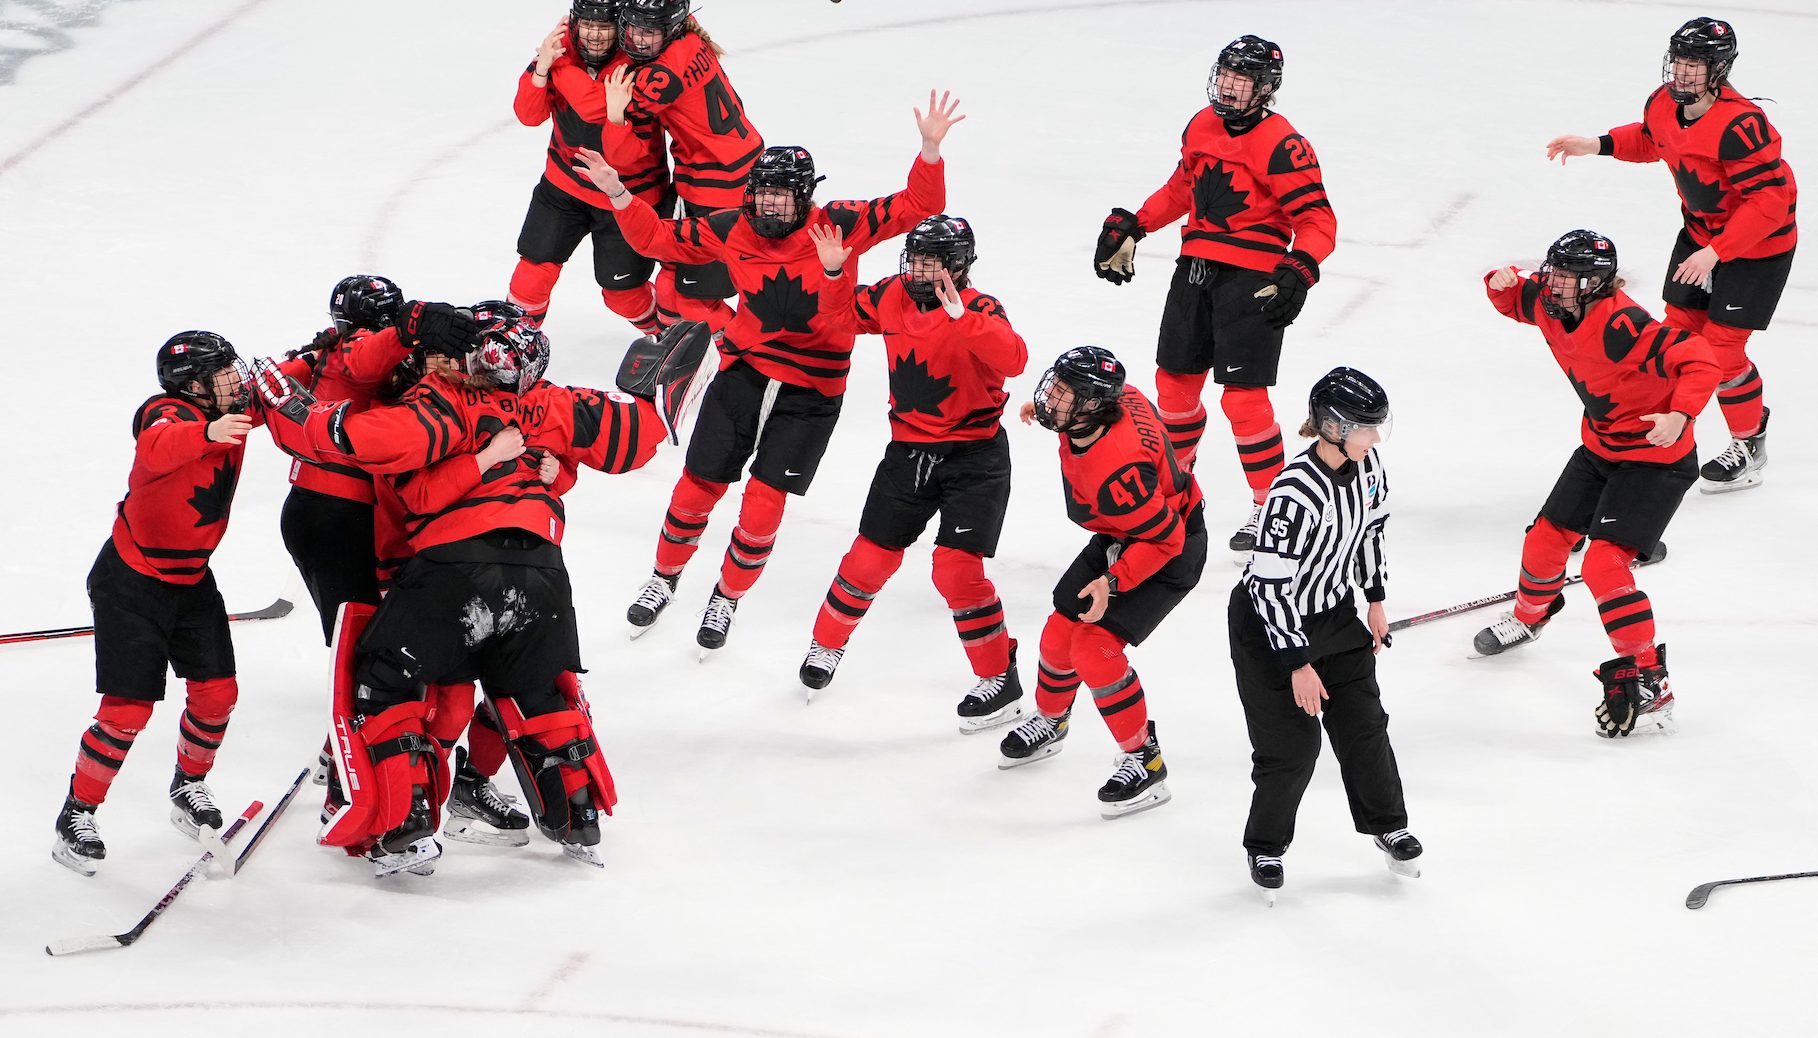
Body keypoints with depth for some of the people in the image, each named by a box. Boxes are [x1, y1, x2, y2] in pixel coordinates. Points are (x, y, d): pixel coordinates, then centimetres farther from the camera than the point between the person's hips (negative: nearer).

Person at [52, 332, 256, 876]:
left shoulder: (231, 415, -3)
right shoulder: (167, 414, -25)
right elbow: (156, 449, -48)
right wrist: (207, 433, -67)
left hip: (192, 581, 7)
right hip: (131, 581, -7)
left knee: (217, 693, 4)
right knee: (128, 708, -10)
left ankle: (189, 789, 30)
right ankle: (76, 816, 5)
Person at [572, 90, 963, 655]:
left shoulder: (839, 225, -13)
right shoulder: (731, 231, -6)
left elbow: (918, 208, -13)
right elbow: (658, 238, 5)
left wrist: (930, 151, -28)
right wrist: (618, 194, -7)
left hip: (811, 391, -2)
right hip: (743, 374, 2)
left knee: (763, 507, -4)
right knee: (697, 487, 8)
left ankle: (727, 598, 22)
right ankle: (664, 577, 35)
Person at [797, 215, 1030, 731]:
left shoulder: (979, 310, -19)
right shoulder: (891, 297, -3)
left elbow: (1013, 360, -37)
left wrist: (960, 317, -46)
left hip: (974, 456, -5)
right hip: (909, 450, 5)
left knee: (956, 567, -14)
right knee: (870, 558, 8)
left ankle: (1000, 677, 0)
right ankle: (826, 644, 31)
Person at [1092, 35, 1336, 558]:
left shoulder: (1281, 145, -15)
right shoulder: (1201, 127, 8)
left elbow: (1317, 220, -17)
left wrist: (1297, 274, -30)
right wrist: (1130, 227, 19)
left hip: (1252, 277, -7)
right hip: (1196, 267, 7)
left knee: (1243, 396, -11)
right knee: (1175, 378, 15)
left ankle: (1270, 506, 1)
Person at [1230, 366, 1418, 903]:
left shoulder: (1367, 464, -10)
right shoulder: (1295, 492, -34)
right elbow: (1270, 585, -30)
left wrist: (1376, 600, 17)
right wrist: (1298, 664, -25)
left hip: (1334, 613, 7)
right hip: (1268, 623, -7)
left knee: (1363, 723, 12)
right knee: (1291, 744, -3)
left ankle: (1387, 824, 32)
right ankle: (1265, 847, 19)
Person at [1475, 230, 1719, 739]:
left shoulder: (1622, 327, -32)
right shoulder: (1552, 308, -7)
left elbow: (1698, 359, -35)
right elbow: (1518, 300, 15)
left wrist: (1680, 414, -47)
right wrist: (1503, 283, -8)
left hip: (1655, 455, -9)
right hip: (1600, 446, 9)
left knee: (1604, 564, -20)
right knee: (1546, 539, 19)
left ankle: (1649, 686, -15)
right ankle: (1528, 617, 51)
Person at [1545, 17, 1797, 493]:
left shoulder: (1739, 126, -35)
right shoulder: (1664, 104, -9)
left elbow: (1769, 200, -34)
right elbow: (1649, 139, 16)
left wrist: (1715, 253, -33)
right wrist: (1598, 145, 0)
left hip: (1758, 244, -8)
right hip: (1702, 230, 8)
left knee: (1722, 345, -6)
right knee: (1678, 331, 12)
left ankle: (1749, 445, 15)